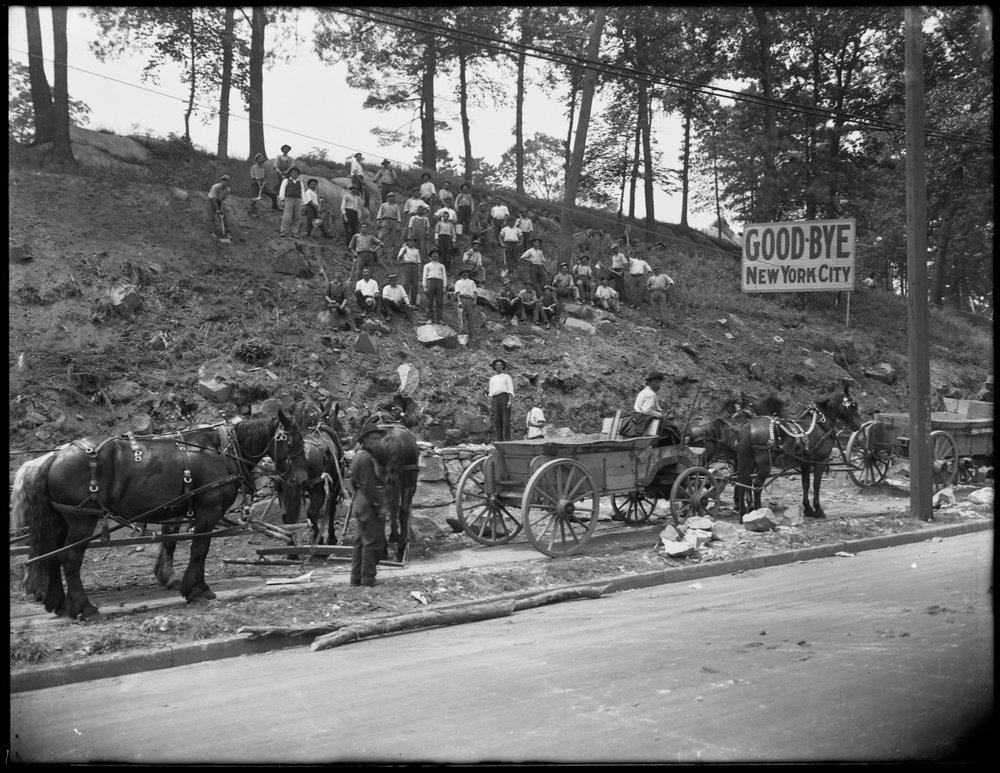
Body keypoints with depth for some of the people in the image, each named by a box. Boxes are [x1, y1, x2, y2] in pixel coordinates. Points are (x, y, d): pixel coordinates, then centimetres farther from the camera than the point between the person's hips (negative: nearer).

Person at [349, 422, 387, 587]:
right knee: (373, 541, -3)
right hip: (369, 506, -11)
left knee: (361, 541, 15)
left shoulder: (359, 455, 14)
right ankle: (368, 578, 3)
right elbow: (369, 486, -23)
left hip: (359, 504, 11)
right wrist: (379, 505, -19)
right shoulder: (366, 458, -18)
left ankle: (356, 578, 21)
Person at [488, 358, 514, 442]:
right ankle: (498, 439, -5)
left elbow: (510, 390, 2)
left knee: (506, 419, -11)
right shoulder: (492, 379, 25)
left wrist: (510, 401, -13)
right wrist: (490, 404, 9)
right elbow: (491, 393, 21)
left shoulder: (506, 377, 12)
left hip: (505, 397, -4)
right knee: (497, 420, -4)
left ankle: (507, 439, -14)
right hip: (495, 399, 4)